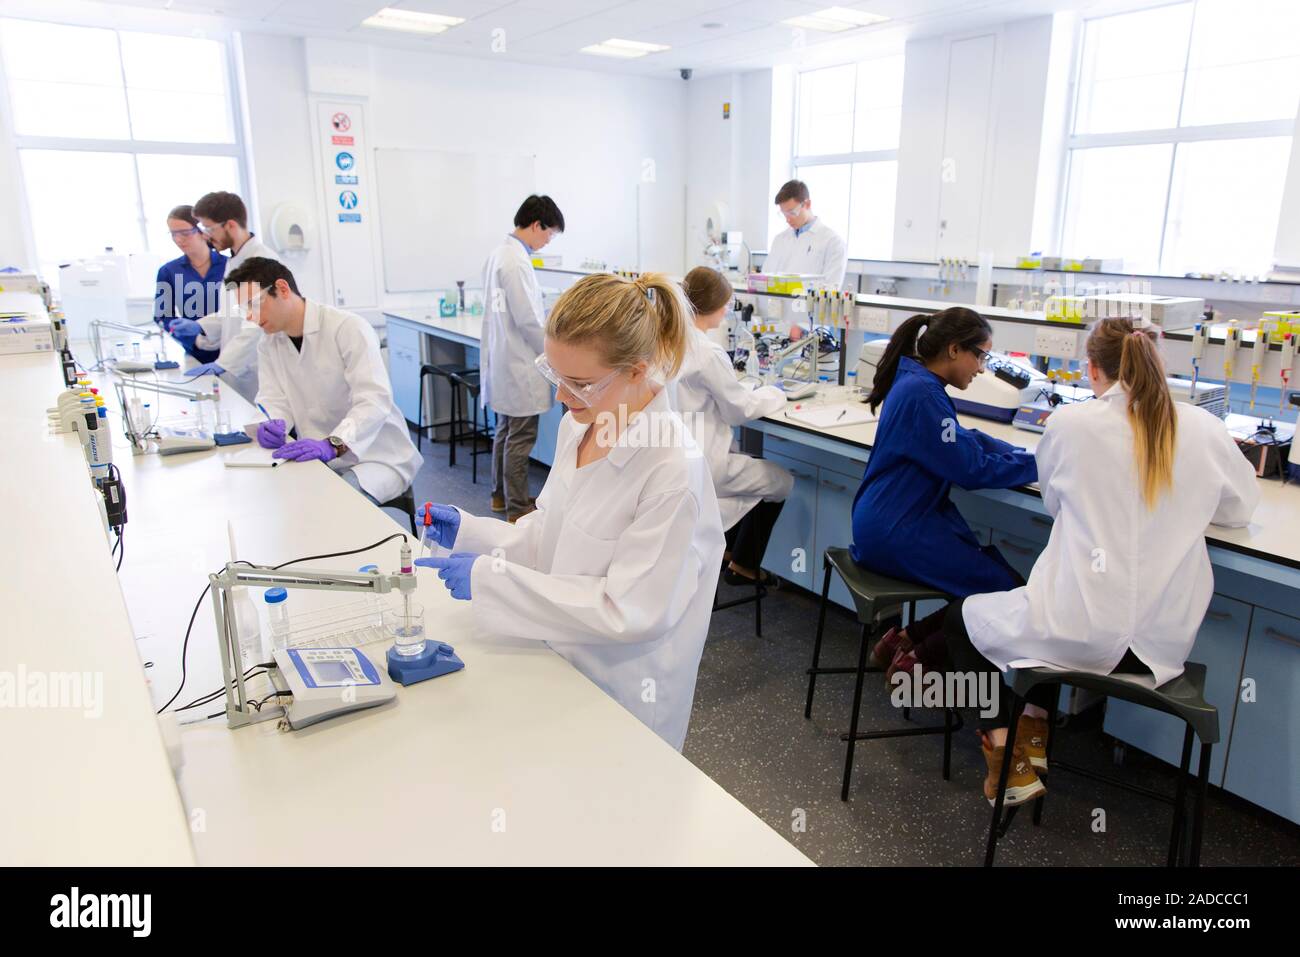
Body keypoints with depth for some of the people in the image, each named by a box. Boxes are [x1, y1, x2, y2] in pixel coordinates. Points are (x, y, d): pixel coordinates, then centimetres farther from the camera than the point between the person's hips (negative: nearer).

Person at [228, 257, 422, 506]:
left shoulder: (348, 327, -15)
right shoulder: (268, 344, 8)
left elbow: (374, 400, -25)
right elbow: (274, 398, 4)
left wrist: (332, 445, -40)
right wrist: (272, 425, -21)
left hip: (376, 456, -6)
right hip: (320, 459, 6)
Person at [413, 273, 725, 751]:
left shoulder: (674, 470, -28)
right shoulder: (578, 425, -4)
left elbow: (628, 612, -27)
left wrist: (491, 579, -27)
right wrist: (469, 531, -4)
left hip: (621, 697, -7)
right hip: (560, 667, 7)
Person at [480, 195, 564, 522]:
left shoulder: (499, 253, 10)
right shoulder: (517, 261, -20)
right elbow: (527, 320, -21)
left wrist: (548, 320, 18)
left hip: (503, 359, 10)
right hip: (520, 363, -10)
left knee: (506, 429, 19)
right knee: (520, 437, -1)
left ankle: (500, 494, 31)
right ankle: (518, 508, 9)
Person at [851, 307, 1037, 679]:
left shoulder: (921, 384, 13)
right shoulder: (922, 394, -19)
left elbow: (967, 440, 19)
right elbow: (971, 469, -17)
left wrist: (1026, 455, 5)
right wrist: (1038, 463, -4)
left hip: (906, 519, 10)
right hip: (894, 531, -10)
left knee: (1000, 569, 2)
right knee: (1003, 589, -10)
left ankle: (905, 639, 10)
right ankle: (916, 659, 5)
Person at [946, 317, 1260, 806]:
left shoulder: (1069, 422, -9)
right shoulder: (1204, 428, 0)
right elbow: (1239, 510, 16)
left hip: (1087, 629, -5)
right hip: (1168, 637, 6)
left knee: (961, 619, 19)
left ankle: (1007, 758, 10)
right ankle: (1036, 725, 36)